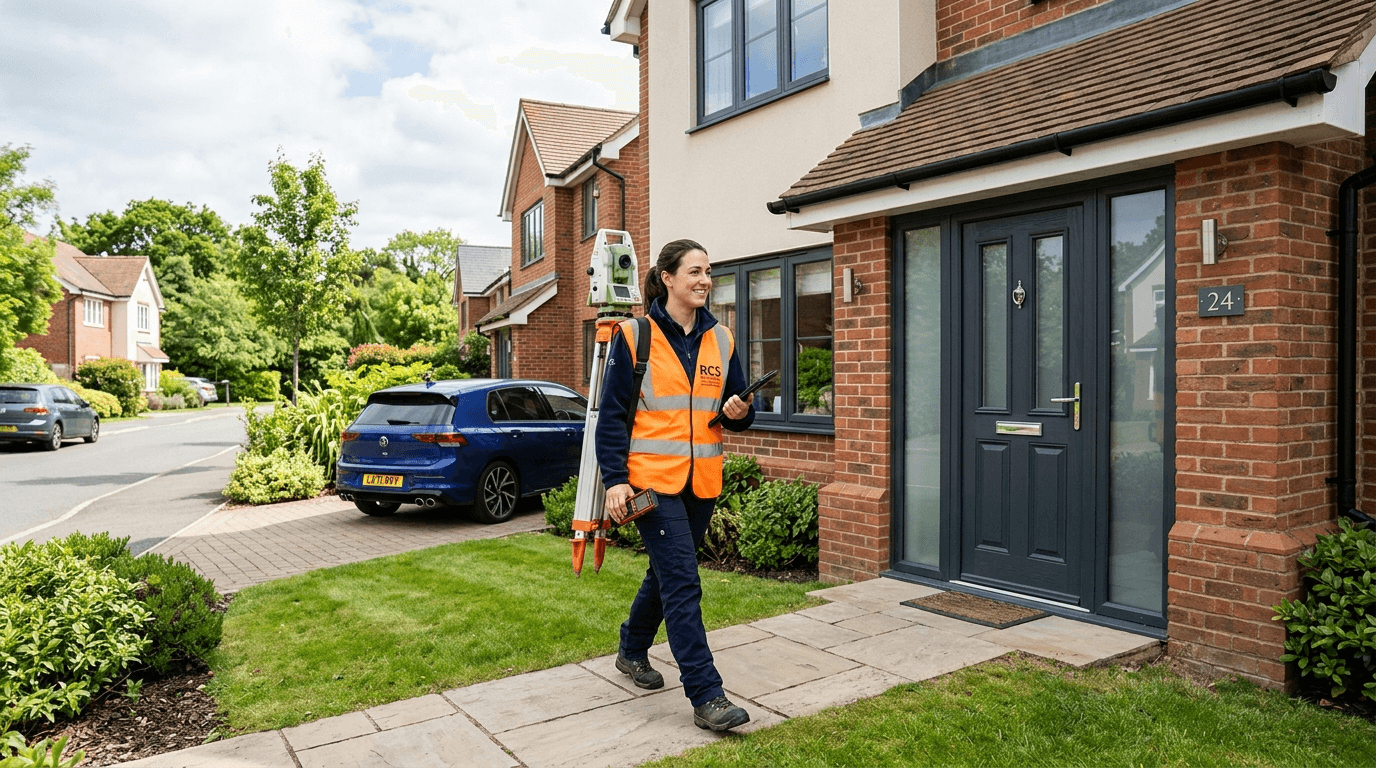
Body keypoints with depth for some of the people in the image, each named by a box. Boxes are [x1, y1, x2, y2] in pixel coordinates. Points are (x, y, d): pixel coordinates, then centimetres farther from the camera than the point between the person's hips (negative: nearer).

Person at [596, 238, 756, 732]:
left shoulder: (720, 339, 8)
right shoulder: (635, 337, -6)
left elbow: (736, 410, 14)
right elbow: (612, 414, -6)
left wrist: (738, 412, -10)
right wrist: (614, 479, -13)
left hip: (702, 482, 6)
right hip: (652, 478, -6)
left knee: (666, 574, 19)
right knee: (682, 583, -9)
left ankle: (632, 650, 41)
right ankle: (706, 696, -2)